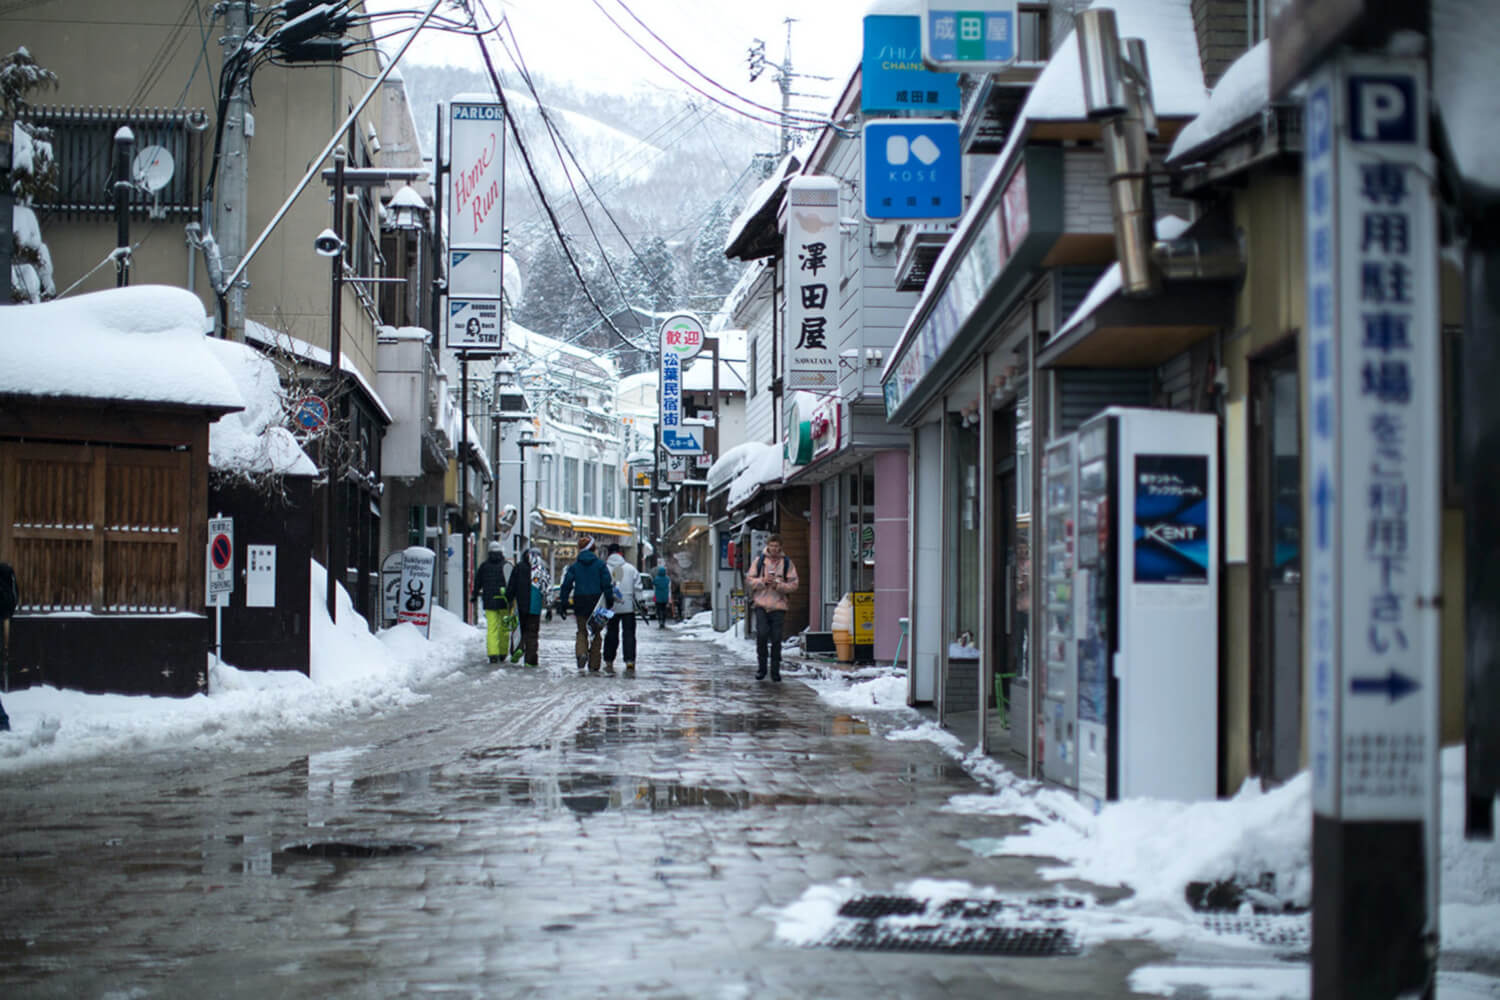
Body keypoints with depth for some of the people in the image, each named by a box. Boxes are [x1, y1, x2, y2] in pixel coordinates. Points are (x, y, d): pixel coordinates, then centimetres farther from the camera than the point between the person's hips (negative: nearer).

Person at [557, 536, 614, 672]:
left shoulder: (575, 565, 3)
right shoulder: (600, 564, -2)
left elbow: (566, 585, 1)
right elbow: (607, 584, -6)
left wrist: (562, 603, 5)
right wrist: (610, 601, 0)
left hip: (580, 602, 1)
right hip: (596, 601, -1)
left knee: (582, 631, 11)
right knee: (596, 632, 9)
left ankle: (581, 652, -19)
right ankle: (594, 665, 7)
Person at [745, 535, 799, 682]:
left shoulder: (786, 562, 6)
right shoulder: (760, 560, 8)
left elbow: (793, 584, 3)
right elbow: (749, 580, 7)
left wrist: (778, 585, -13)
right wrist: (763, 581, -10)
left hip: (778, 606, 0)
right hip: (761, 605, 0)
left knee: (776, 639, -1)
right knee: (761, 634, -13)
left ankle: (775, 671, 9)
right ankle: (762, 667, 2)